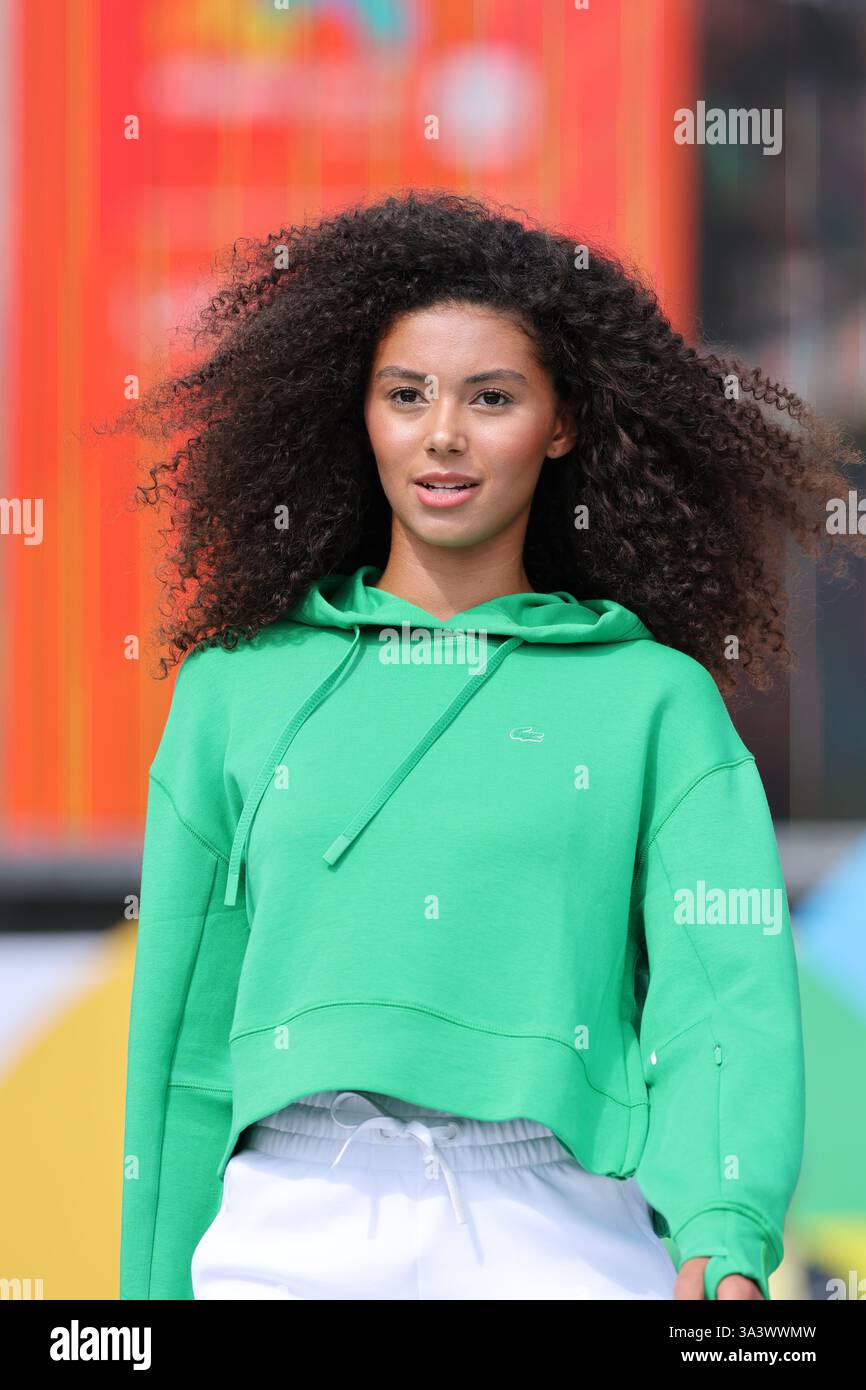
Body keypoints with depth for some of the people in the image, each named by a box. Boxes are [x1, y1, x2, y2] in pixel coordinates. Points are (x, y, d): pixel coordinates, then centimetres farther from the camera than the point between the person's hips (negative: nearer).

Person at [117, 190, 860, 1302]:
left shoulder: (656, 699, 9)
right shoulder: (238, 687, 15)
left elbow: (723, 991, -2)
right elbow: (188, 1031, 16)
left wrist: (724, 1248, -19)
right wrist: (156, 1286, 12)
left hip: (560, 1240, -1)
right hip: (292, 1235, 1)